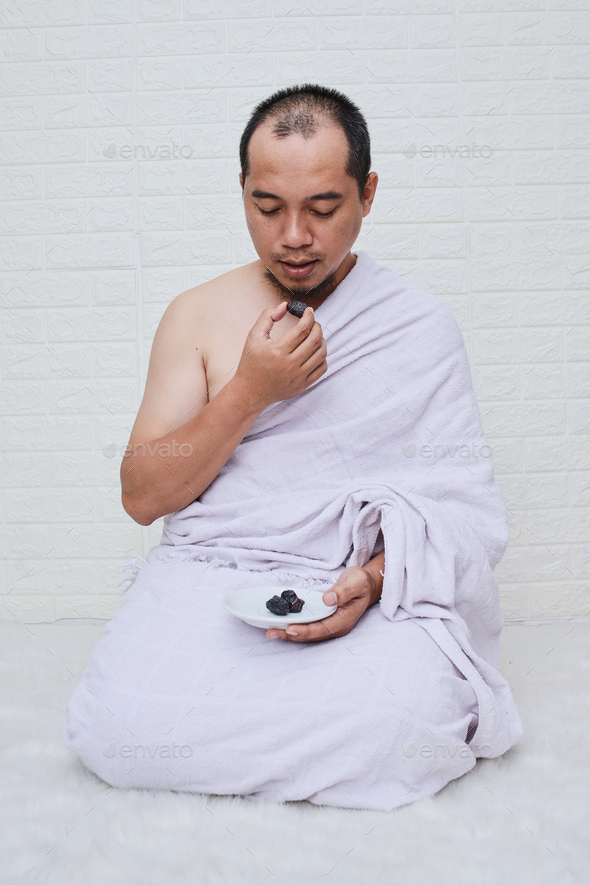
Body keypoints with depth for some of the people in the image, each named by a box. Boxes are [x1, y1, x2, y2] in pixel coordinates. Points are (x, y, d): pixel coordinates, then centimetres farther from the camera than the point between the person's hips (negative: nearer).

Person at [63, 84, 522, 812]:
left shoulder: (420, 325, 5)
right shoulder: (197, 315, 8)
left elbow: (455, 504, 4)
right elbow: (142, 497, 2)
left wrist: (373, 577, -16)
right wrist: (251, 391, -11)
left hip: (363, 589, 0)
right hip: (206, 575, 1)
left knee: (416, 716, -31)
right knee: (115, 726, -26)